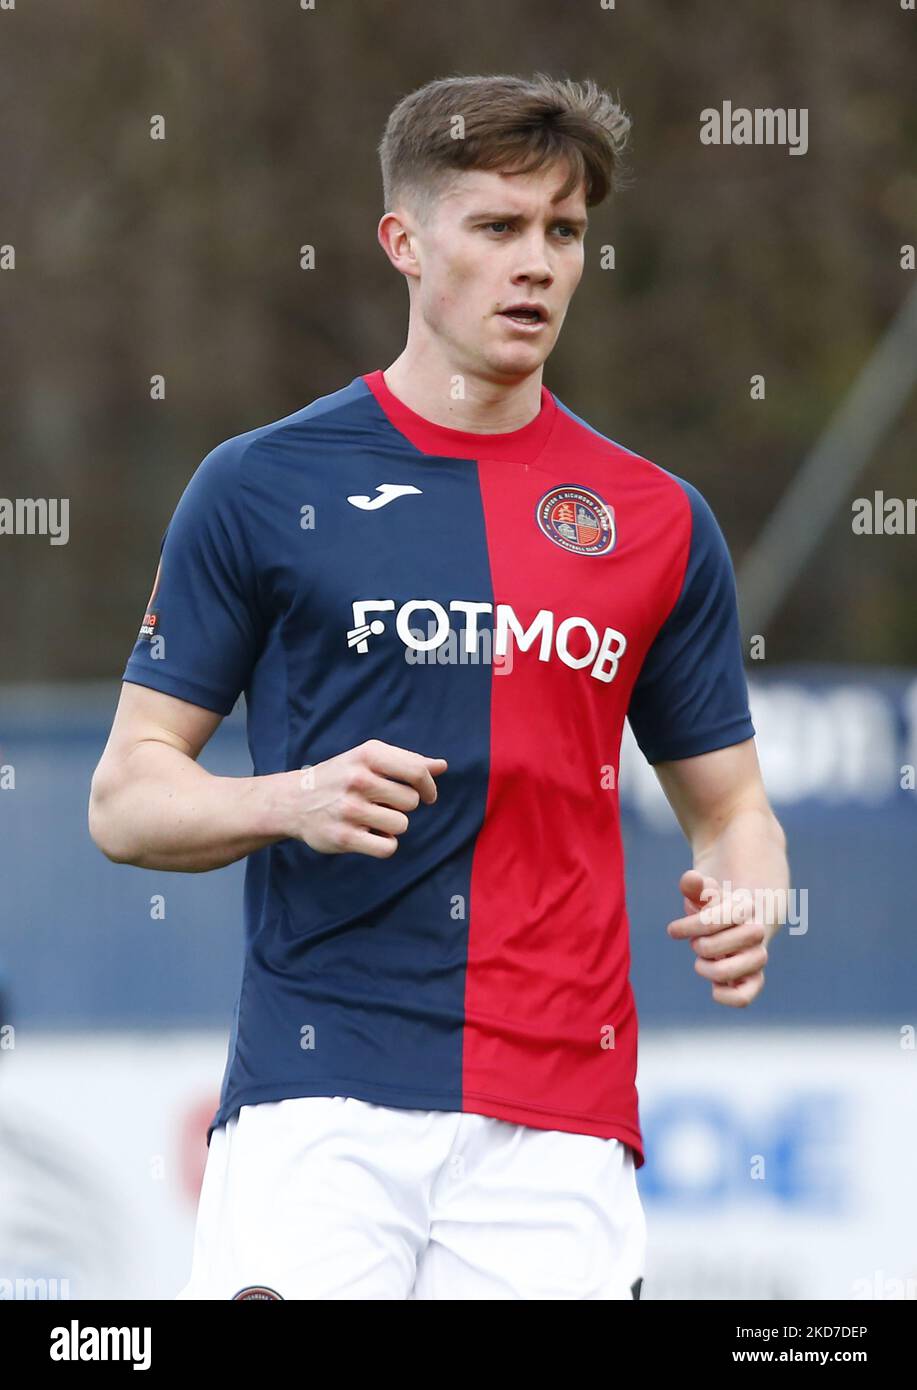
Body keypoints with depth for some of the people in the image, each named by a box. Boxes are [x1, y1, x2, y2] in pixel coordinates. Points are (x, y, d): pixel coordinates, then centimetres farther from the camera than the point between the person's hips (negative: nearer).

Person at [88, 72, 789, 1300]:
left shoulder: (659, 520, 12)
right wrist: (294, 802, -14)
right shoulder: (261, 487, 5)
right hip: (317, 1104, -2)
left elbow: (729, 805, 19)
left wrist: (742, 906, -4)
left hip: (561, 1122, 2)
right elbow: (127, 796, 6)